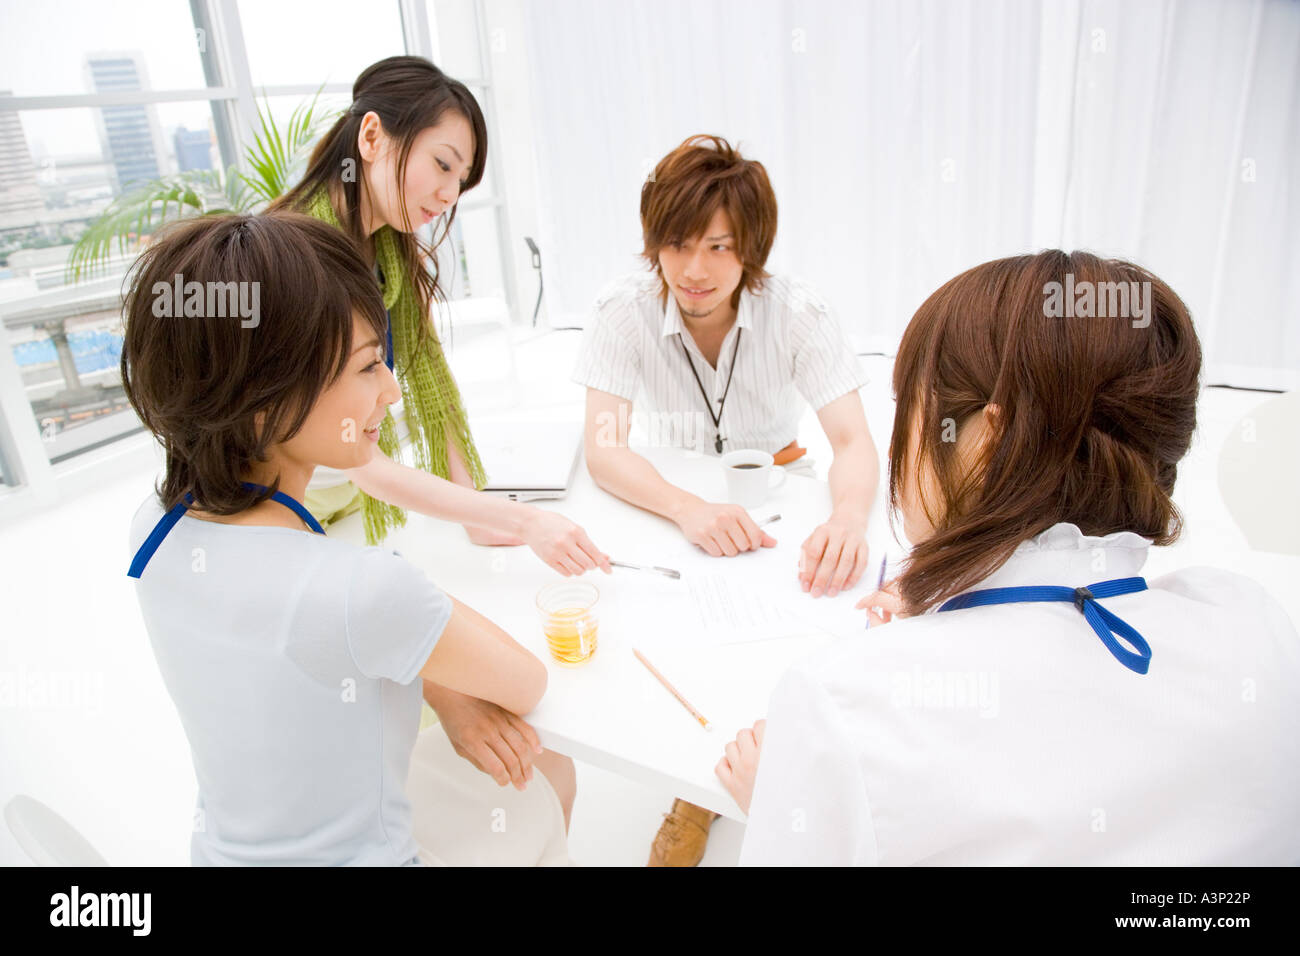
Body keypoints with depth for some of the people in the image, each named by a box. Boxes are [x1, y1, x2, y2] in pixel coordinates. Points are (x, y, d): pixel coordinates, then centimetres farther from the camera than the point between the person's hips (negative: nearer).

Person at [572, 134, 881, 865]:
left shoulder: (798, 312, -15)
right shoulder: (625, 313, -16)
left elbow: (855, 441, -21)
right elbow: (603, 449, -25)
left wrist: (850, 516, -46)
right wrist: (690, 509, -45)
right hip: (677, 502, 0)